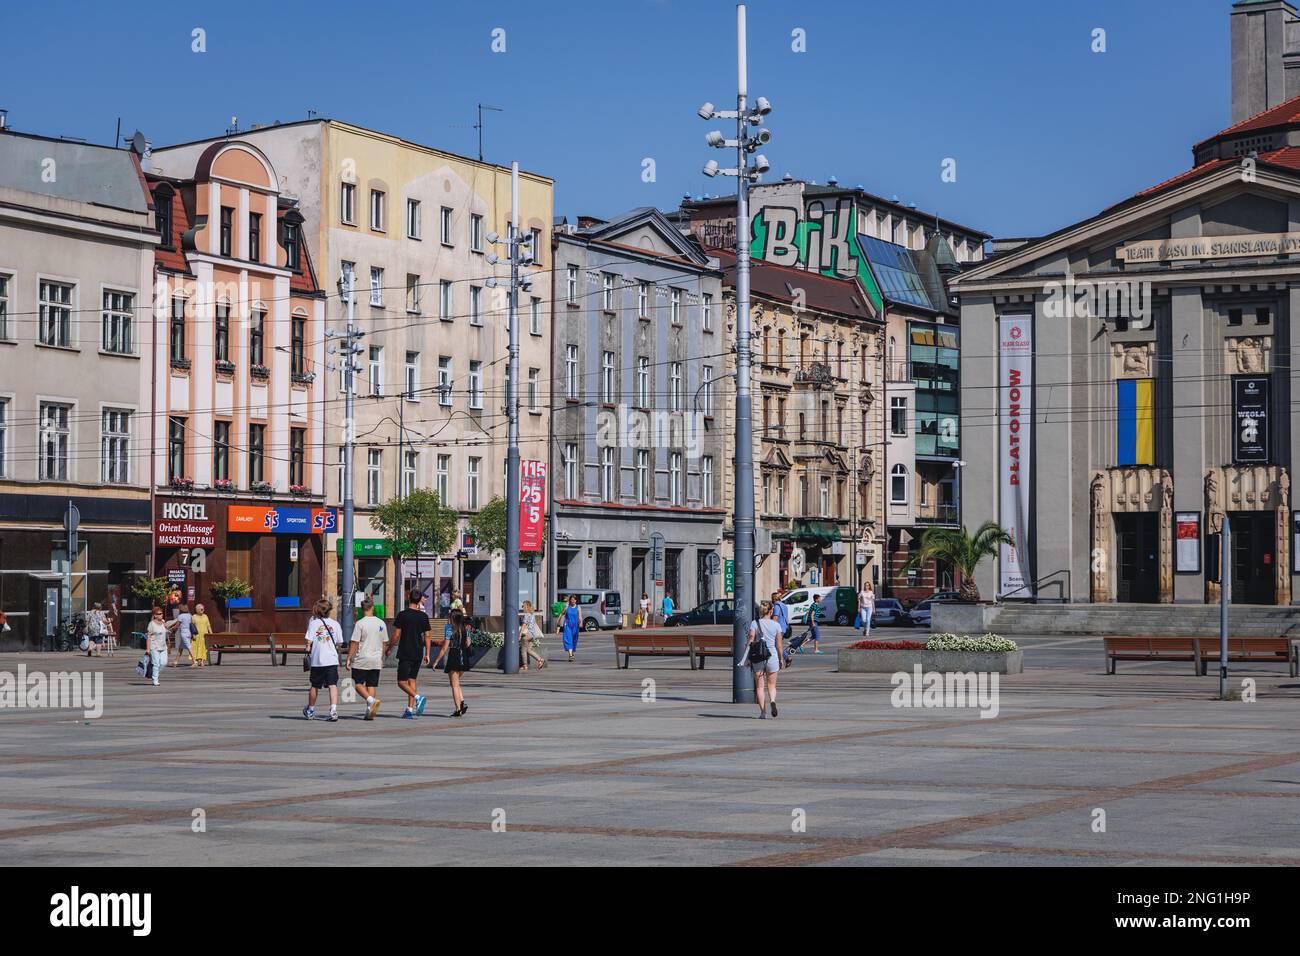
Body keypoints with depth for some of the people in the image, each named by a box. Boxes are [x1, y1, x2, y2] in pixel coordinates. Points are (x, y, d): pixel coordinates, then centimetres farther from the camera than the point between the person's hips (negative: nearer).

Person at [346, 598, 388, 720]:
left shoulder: (360, 623, -10)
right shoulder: (381, 623, 5)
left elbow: (354, 643, -11)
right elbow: (384, 643, 12)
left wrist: (349, 658, -4)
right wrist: (382, 658, 22)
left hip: (361, 661, -4)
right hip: (376, 661, 4)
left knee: (358, 683, 5)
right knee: (372, 685, 8)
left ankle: (371, 700, -18)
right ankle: (369, 712, 4)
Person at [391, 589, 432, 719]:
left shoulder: (403, 615, -8)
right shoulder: (423, 616, 4)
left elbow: (397, 635, -7)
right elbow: (427, 636, 5)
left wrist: (390, 648, 7)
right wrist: (427, 654, 11)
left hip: (405, 653, -5)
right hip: (418, 653, 5)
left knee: (402, 682, -2)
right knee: (412, 680, 12)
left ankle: (418, 697, -25)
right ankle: (410, 709, 7)